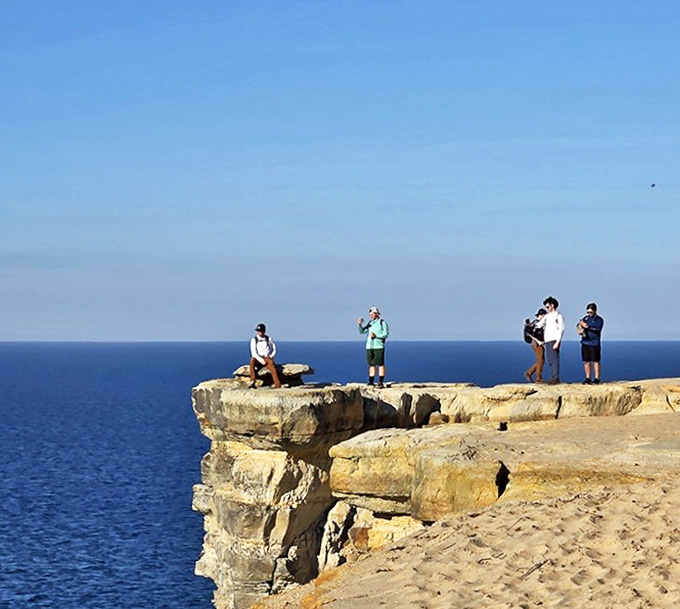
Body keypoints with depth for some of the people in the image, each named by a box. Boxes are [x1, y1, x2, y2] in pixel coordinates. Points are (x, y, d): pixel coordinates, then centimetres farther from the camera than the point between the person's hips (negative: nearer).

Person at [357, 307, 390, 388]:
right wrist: (360, 324, -10)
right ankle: (370, 382, 7)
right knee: (371, 364, 6)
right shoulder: (370, 323, 15)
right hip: (369, 347, 5)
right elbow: (362, 331, 8)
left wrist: (375, 335, -18)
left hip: (378, 346, -5)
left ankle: (381, 382, -5)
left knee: (380, 364, -6)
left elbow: (386, 334, -8)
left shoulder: (382, 323, -1)